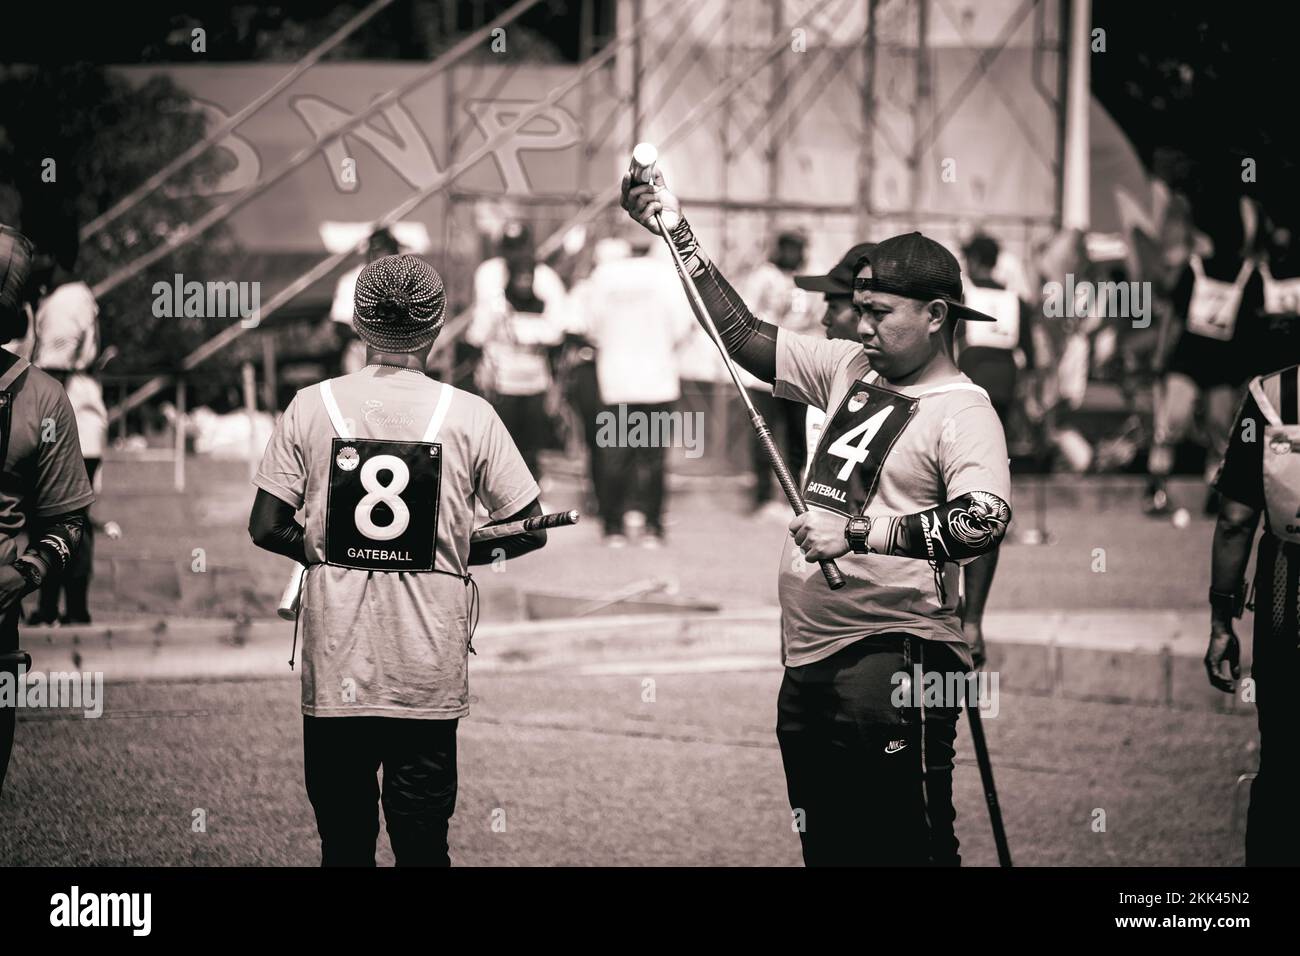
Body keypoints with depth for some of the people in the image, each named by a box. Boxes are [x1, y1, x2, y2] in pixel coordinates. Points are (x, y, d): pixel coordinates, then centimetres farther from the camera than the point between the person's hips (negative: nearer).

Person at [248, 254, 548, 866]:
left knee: (343, 837, 8)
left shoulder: (311, 407, 0)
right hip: (430, 666, -1)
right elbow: (529, 532, 2)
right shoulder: (469, 415, -2)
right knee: (423, 840, 5)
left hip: (335, 660, 1)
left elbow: (265, 528, 0)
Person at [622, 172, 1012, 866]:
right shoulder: (851, 370, 14)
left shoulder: (963, 411, -8)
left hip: (893, 657, -8)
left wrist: (856, 532, -23)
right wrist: (678, 233, 17)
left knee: (909, 846, -12)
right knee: (826, 846, 12)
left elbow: (983, 523, -24)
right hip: (808, 658, 8)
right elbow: (742, 336, 21)